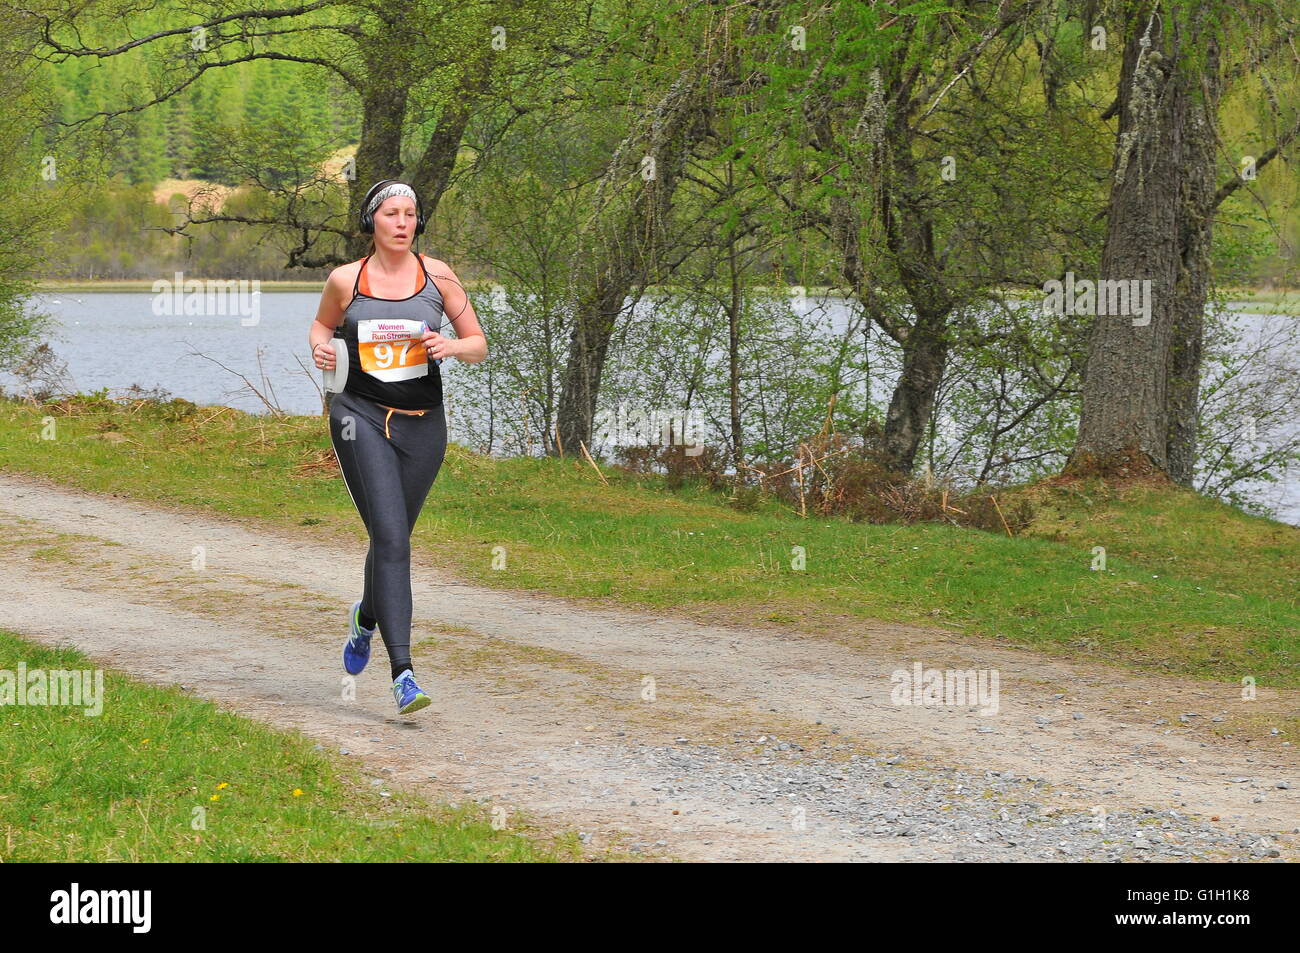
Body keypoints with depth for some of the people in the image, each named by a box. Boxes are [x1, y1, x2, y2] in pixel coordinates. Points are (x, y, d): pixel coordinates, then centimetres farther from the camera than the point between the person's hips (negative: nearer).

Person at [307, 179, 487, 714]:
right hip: (362, 418, -2)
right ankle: (402, 671, -19)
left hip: (422, 426, 2)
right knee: (390, 537, -16)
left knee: (394, 538, 13)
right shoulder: (346, 280, 2)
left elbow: (479, 346, 7)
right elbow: (323, 324, 22)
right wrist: (320, 346, 0)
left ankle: (365, 618, 48)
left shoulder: (437, 276, 2)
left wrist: (450, 346, -15)